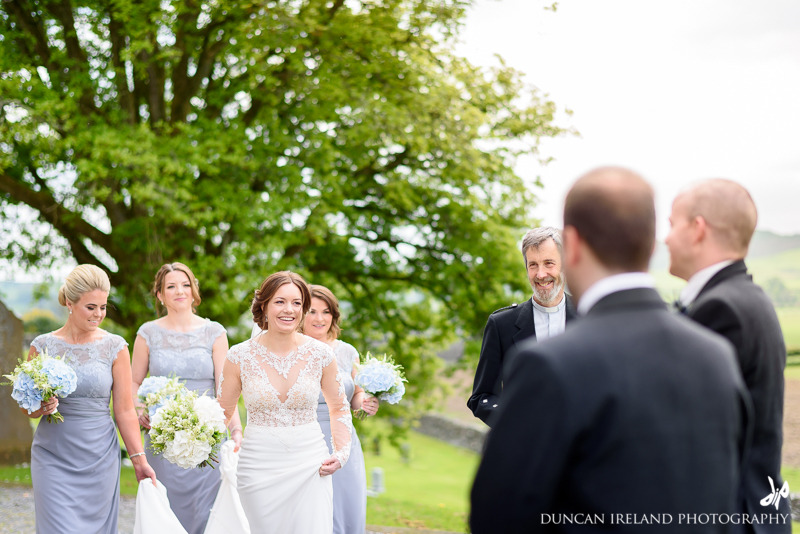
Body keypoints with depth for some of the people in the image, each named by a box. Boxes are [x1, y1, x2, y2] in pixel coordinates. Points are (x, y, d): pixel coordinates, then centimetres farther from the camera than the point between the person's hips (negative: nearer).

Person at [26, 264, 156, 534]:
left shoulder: (115, 347, 0)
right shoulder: (42, 346, 1)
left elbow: (124, 410, 1)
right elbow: (26, 407, 8)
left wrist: (139, 459, -4)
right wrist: (40, 409, -14)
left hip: (99, 458, 1)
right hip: (53, 458, 0)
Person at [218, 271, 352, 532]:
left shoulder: (320, 354, 0)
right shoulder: (240, 356, -3)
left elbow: (339, 408, 13)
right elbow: (223, 413, 9)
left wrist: (341, 453, 0)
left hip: (310, 466, 0)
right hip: (260, 468, 0)